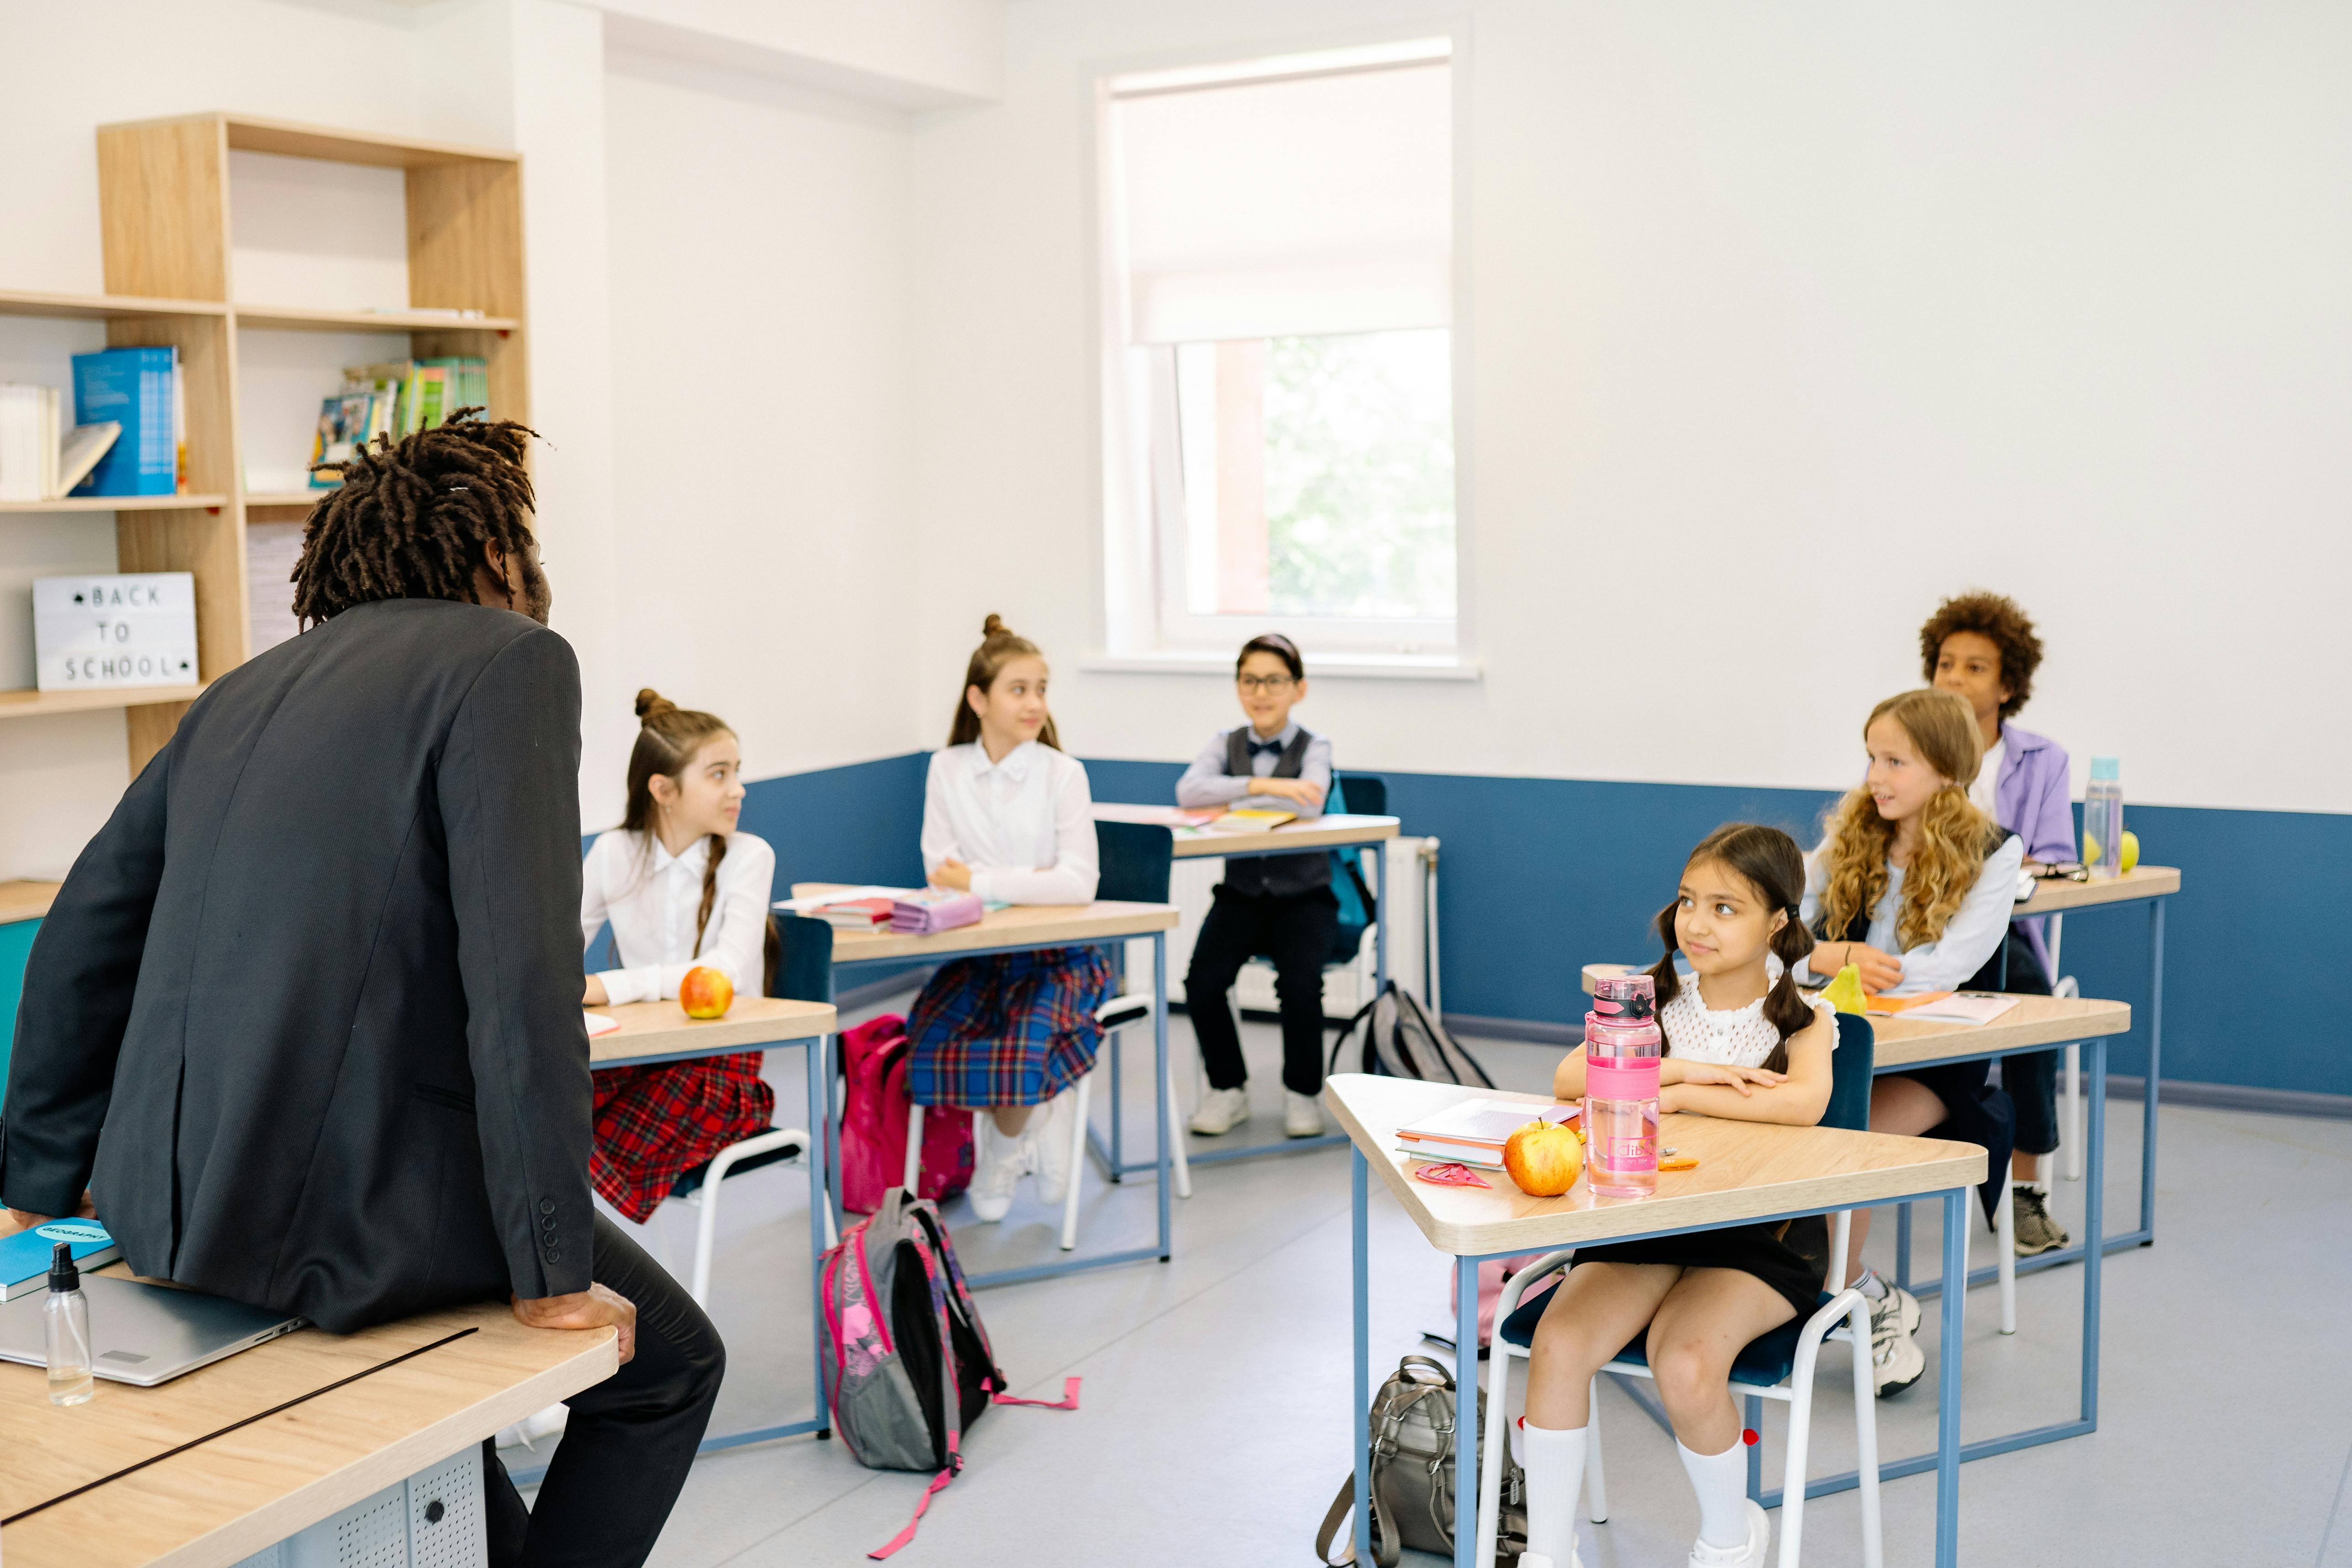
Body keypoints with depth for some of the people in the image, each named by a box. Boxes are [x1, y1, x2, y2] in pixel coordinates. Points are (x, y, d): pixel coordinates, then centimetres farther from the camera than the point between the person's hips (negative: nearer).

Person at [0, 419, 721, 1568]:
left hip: (163, 1208, 8)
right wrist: (554, 1274, -12)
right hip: (346, 1209, -8)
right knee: (671, 1360, 15)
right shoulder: (513, 659, -7)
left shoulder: (248, 689, 15)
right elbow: (523, 971, -17)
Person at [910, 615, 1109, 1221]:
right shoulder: (947, 769, 3)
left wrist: (981, 881, -18)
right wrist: (1030, 885, -18)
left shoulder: (1062, 773, -7)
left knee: (1021, 1051, -28)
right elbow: (940, 871, -5)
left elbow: (1078, 884, -17)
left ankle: (1006, 1146, 8)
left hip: (1054, 955, -3)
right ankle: (1026, 1131, 6)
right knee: (933, 1041, -23)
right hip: (976, 950, 3)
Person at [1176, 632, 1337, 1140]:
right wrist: (1262, 785, -30)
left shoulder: (1314, 749, -3)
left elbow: (1308, 806, -26)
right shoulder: (1226, 743, 4)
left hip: (1304, 894, -2)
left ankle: (1302, 1093, 2)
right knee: (1202, 983, -20)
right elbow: (1188, 792, -18)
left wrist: (1231, 797, -18)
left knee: (1300, 985, -26)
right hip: (1242, 892, 3)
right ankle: (1227, 1089, 5)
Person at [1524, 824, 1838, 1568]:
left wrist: (1675, 1094, -18)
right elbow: (1569, 1080, -7)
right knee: (1558, 1345, -22)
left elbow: (1803, 1103, -23)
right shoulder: (1658, 1006, 9)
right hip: (1649, 1217, 3)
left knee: (1685, 1365, -29)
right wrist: (1688, 1067, -16)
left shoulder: (1801, 1018, 0)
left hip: (1758, 1232, -3)